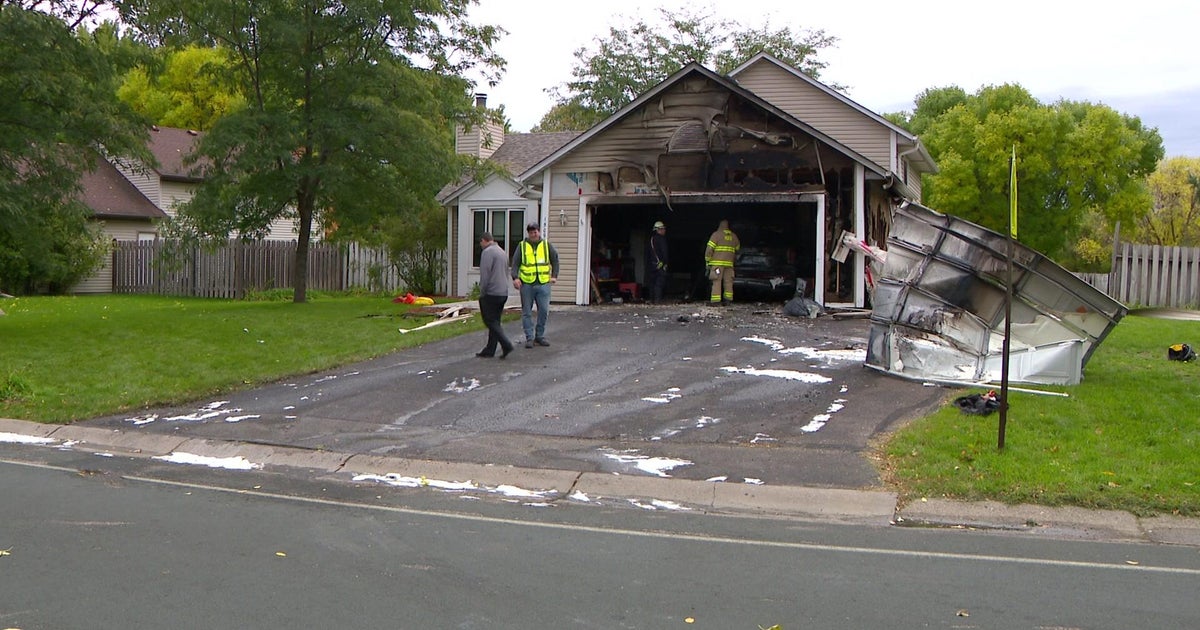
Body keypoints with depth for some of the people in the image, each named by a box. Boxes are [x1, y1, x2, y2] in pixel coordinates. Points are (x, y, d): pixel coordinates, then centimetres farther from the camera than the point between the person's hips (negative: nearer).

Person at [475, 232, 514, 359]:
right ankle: (490, 350, 13)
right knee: (495, 321, 10)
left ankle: (506, 345, -15)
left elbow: (485, 275, -16)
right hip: (503, 293, 9)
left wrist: (482, 293, -9)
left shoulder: (487, 252, -12)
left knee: (491, 321, -5)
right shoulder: (502, 252, 17)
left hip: (491, 293, -9)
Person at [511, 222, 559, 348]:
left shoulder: (547, 245, 9)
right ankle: (529, 338, 8)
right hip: (526, 284, -1)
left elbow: (555, 260, 18)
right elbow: (515, 263, 3)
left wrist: (554, 276, 9)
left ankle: (540, 336, 14)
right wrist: (515, 277, -9)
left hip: (543, 284, 1)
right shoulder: (522, 246, 6)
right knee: (527, 312, 2)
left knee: (544, 311, 0)